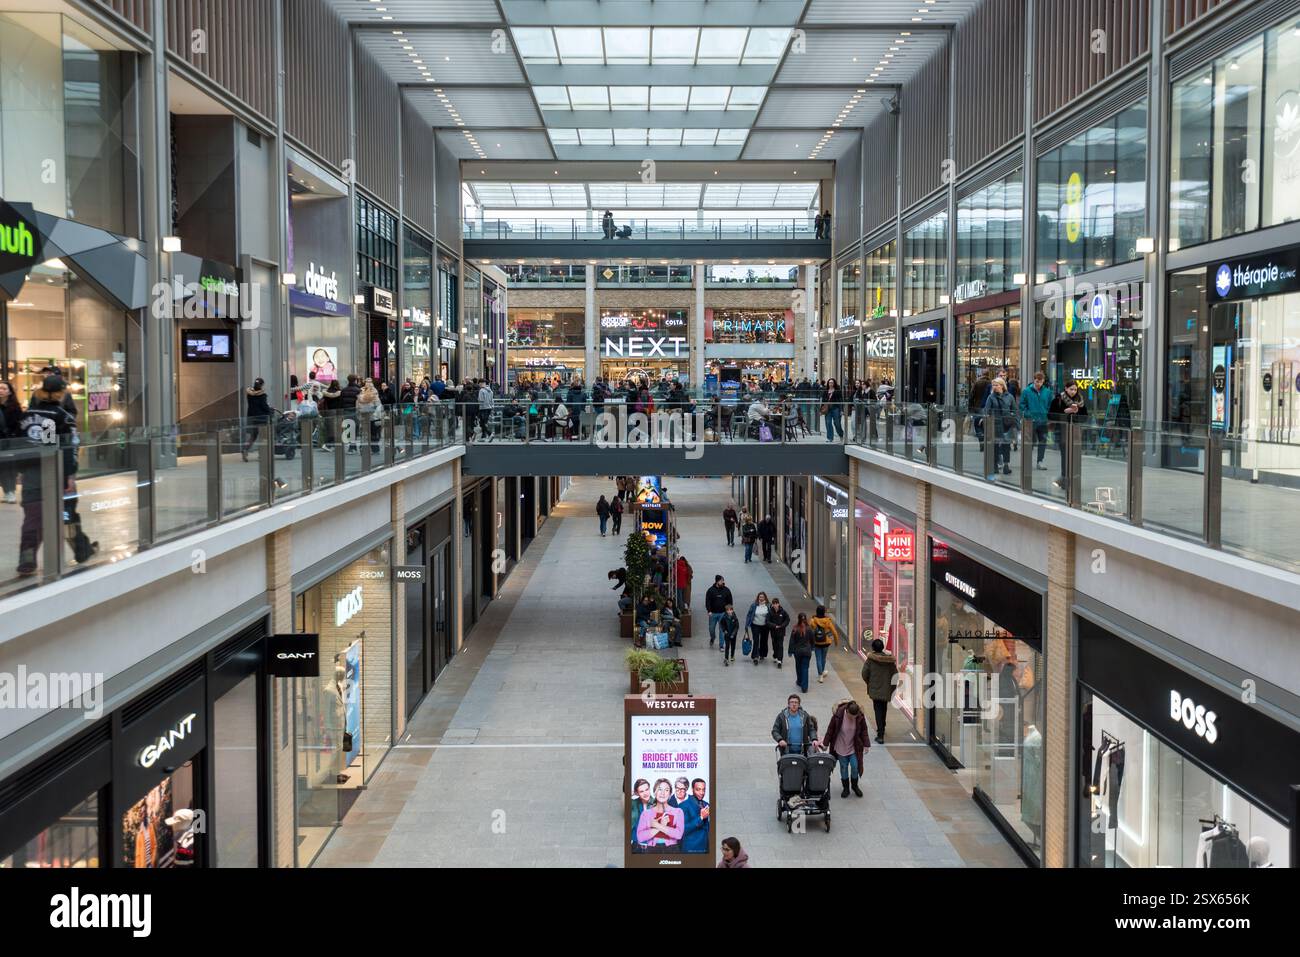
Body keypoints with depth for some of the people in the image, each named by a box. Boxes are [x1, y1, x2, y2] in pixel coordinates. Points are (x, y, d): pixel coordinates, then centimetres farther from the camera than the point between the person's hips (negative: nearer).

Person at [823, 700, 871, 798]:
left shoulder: (860, 717, -16)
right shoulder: (838, 715, -22)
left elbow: (864, 731, -1)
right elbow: (830, 730, -9)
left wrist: (866, 745, 1)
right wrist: (826, 744, -3)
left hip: (854, 747, 1)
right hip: (841, 747, -1)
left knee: (855, 767, 1)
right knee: (843, 768, 9)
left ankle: (855, 786, 26)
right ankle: (846, 788, 26)